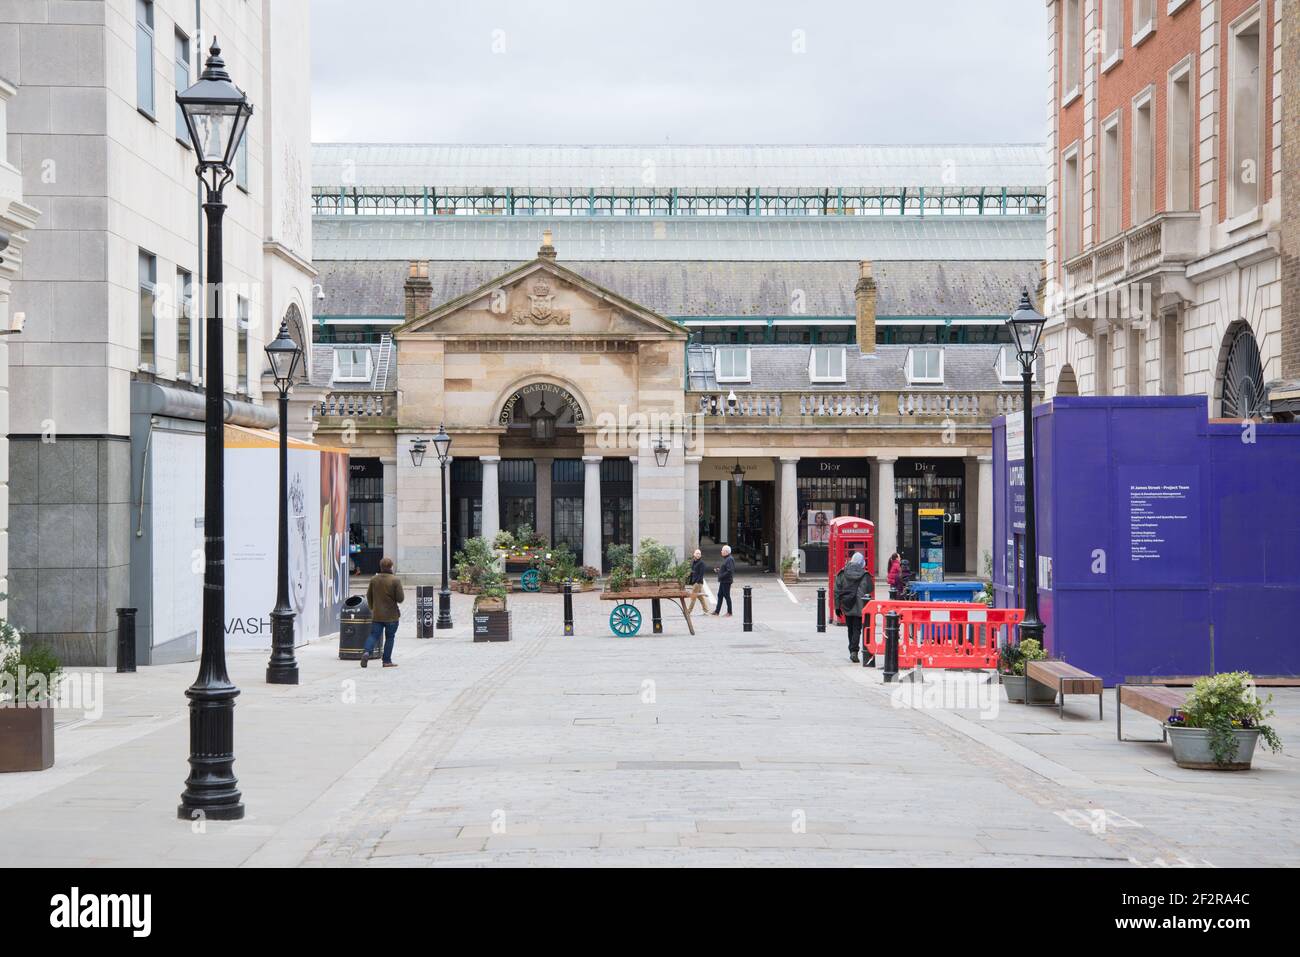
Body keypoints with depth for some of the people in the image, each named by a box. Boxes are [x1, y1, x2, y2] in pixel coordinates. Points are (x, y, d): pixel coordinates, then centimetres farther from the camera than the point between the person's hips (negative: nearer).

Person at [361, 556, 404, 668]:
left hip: (377, 614, 3)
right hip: (391, 615, -3)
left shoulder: (374, 579, 2)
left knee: (374, 635, 5)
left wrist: (372, 608, 26)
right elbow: (400, 598, -13)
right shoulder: (395, 580, -12)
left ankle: (366, 652, -20)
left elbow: (369, 596, 11)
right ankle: (387, 661, 10)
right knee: (390, 638, 8)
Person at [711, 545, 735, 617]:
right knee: (720, 595, 12)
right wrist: (718, 569, 10)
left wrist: (721, 576, -21)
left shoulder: (730, 559, -19)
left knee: (727, 596, -1)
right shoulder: (725, 559, 14)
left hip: (726, 581, -10)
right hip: (723, 581, 10)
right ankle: (717, 611, 18)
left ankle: (729, 612, 8)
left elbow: (729, 571, -25)